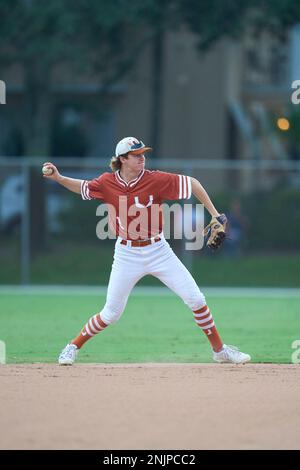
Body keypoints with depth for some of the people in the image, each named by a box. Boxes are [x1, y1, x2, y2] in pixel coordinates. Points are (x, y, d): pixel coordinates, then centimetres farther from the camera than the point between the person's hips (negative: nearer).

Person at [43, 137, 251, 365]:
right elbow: (83, 187, 13)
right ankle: (73, 347, 19)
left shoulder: (155, 180, -12)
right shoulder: (108, 183, -6)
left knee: (195, 299, -4)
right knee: (111, 313, -1)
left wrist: (215, 215, -8)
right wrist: (58, 178, -4)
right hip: (127, 254, 0)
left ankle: (220, 349, 10)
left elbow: (192, 183, -6)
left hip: (158, 251, 0)